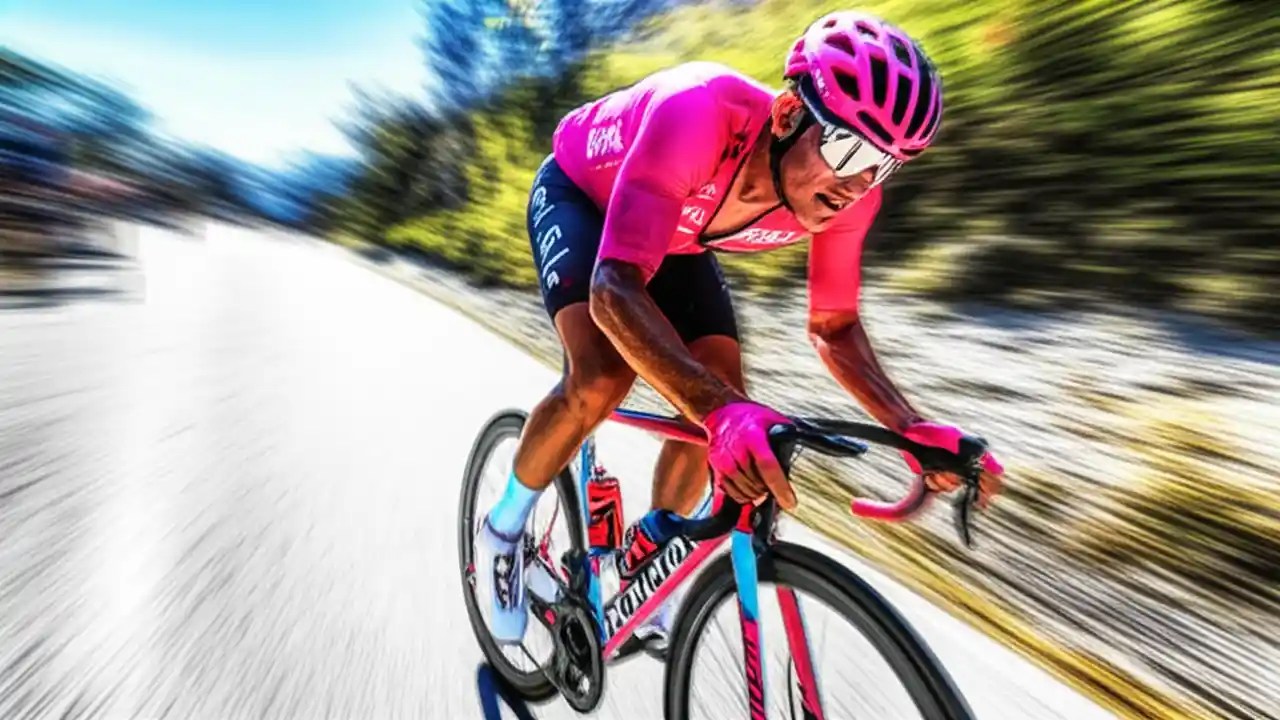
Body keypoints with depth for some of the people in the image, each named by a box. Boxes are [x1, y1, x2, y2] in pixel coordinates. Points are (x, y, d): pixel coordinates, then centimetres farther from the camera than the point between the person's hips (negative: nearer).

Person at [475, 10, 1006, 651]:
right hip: (579, 194, -4)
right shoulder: (696, 112, -41)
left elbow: (834, 327, -14)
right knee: (602, 377, -31)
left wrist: (910, 427, -28)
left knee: (725, 403, -12)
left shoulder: (846, 194, -24)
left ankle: (646, 548, 18)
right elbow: (615, 287, -47)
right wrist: (718, 410, -61)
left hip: (676, 232, 5)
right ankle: (505, 527, 1)